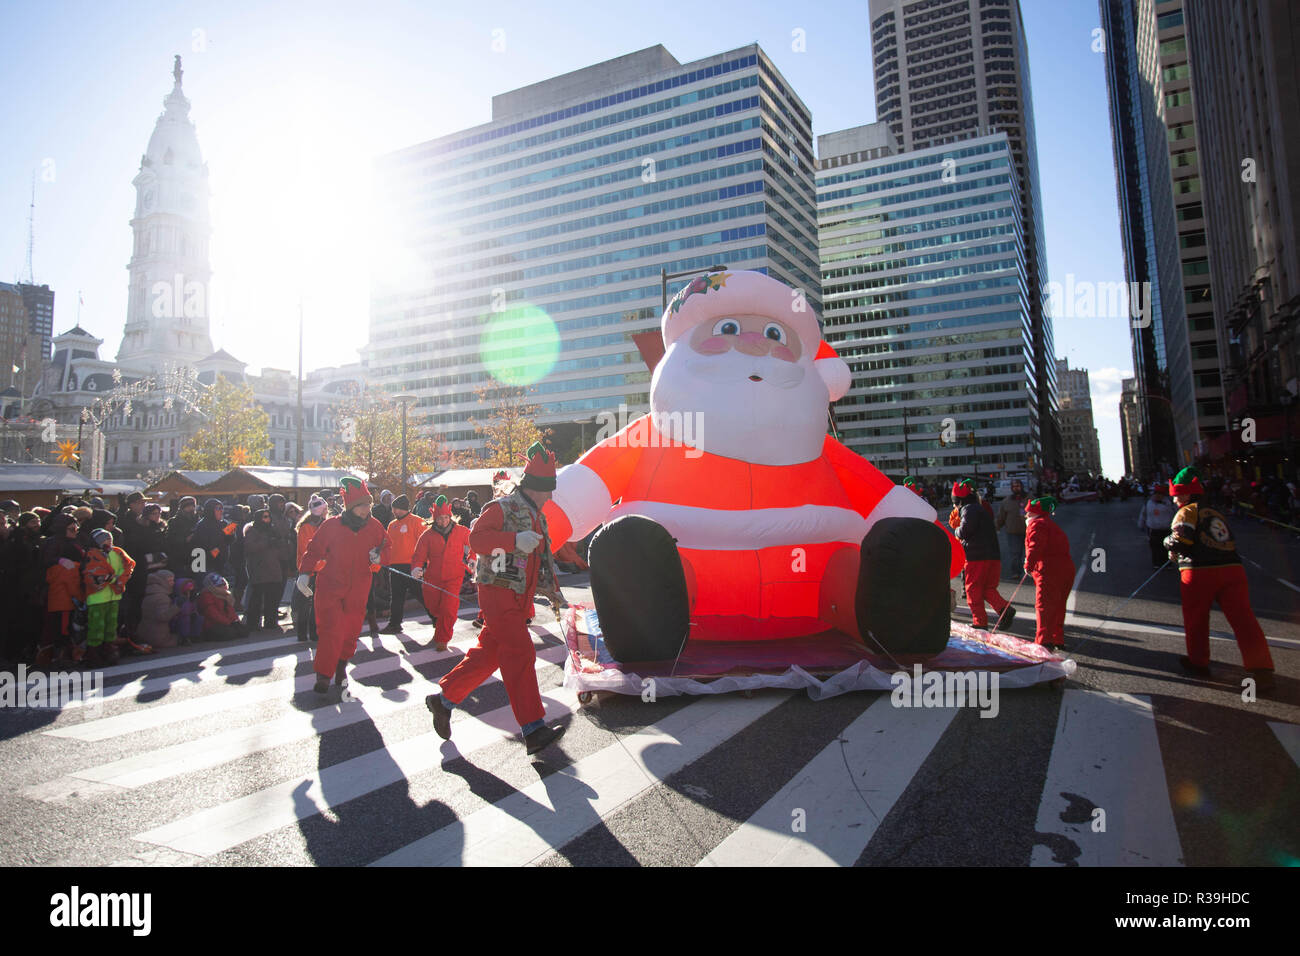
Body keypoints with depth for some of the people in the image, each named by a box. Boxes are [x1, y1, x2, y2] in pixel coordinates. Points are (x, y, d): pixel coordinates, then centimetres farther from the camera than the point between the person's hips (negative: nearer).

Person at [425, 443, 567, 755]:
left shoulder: (537, 517, 18)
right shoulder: (502, 508, -10)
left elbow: (542, 559, 26)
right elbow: (476, 537, -23)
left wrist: (552, 591, 20)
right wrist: (515, 540, -31)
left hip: (518, 598, 9)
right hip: (499, 592, -9)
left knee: (488, 654, 12)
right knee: (520, 655, -12)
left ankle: (443, 699, 27)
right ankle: (533, 730, -10)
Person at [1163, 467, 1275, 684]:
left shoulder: (1187, 512, -1)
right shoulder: (1215, 514, 22)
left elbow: (1179, 542, -14)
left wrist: (1168, 542, 9)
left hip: (1199, 572, -5)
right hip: (1232, 568, 6)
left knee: (1196, 618, 11)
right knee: (1243, 617, 2)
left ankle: (1198, 662, 21)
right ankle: (1261, 668, -4)